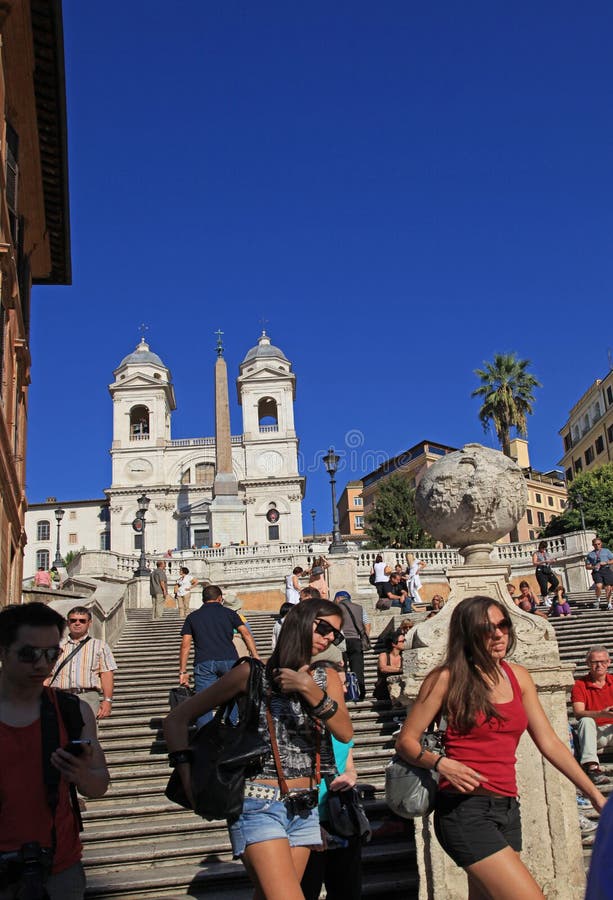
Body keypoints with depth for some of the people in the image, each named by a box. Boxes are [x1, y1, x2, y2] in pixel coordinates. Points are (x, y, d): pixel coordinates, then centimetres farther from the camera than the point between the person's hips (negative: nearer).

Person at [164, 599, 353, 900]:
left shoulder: (326, 678, 8)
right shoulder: (253, 673, -5)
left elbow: (345, 733, -8)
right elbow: (176, 719, -2)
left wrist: (310, 690, -19)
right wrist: (187, 774, -14)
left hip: (305, 808, 5)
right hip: (259, 805, -5)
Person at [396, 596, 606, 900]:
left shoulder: (518, 677, 9)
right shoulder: (447, 679, -7)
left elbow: (549, 742, 12)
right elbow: (406, 741, -3)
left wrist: (595, 795, 9)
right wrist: (440, 763, -20)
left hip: (507, 809, 6)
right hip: (465, 809, -6)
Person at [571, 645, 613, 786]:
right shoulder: (580, 685, -3)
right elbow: (578, 713, -17)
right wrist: (601, 714, -34)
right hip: (593, 732, -1)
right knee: (586, 721, -32)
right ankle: (591, 766, -42)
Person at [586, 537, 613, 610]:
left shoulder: (606, 551, 16)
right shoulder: (590, 554, 17)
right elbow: (587, 566, 16)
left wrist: (605, 563, -7)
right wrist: (594, 567, -4)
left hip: (606, 570, 0)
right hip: (596, 572, 0)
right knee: (598, 586, -24)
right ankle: (598, 599, 0)